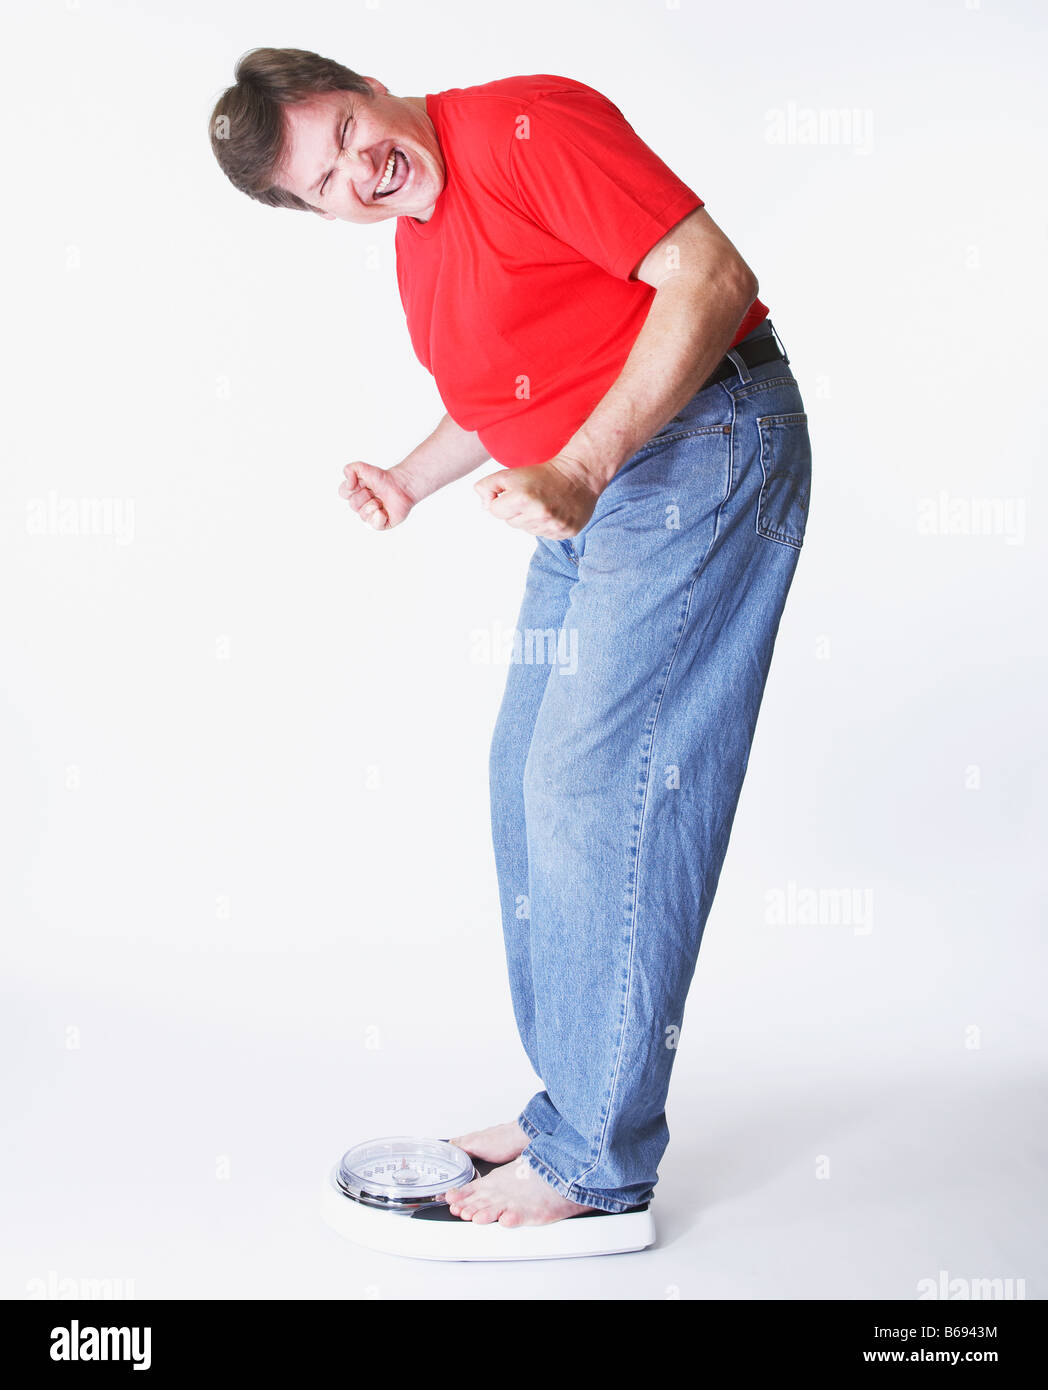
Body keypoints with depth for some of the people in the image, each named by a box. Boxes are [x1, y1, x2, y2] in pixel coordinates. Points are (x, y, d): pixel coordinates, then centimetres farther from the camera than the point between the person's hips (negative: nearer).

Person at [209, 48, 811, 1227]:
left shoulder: (527, 125, -14)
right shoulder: (417, 248, 14)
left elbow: (708, 275, -21)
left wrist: (578, 470, -27)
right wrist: (413, 477, 9)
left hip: (699, 445, -10)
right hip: (593, 488, 10)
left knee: (591, 784, -13)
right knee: (528, 779, 9)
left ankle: (597, 1162, -3)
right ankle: (575, 1103, 19)